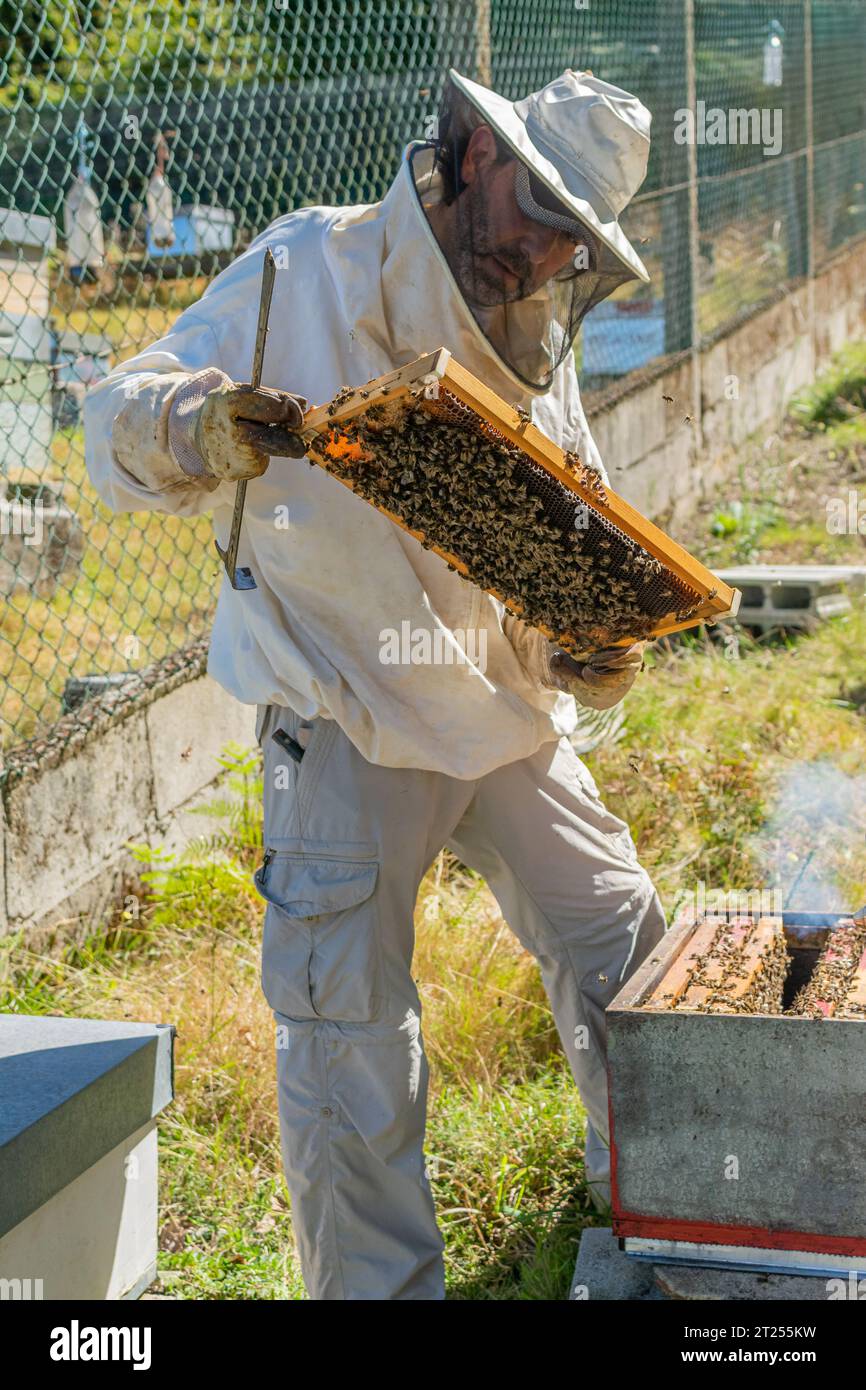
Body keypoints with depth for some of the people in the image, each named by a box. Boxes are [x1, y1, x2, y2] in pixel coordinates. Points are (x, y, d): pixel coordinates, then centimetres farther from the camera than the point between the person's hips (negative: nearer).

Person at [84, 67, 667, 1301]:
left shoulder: (536, 340, 7)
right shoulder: (307, 274, -9)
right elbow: (118, 425, -12)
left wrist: (592, 645, -9)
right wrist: (201, 429, -35)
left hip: (510, 712, 6)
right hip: (349, 722, -5)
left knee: (623, 952, 15)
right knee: (348, 1034, -2)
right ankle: (377, 1286, 18)